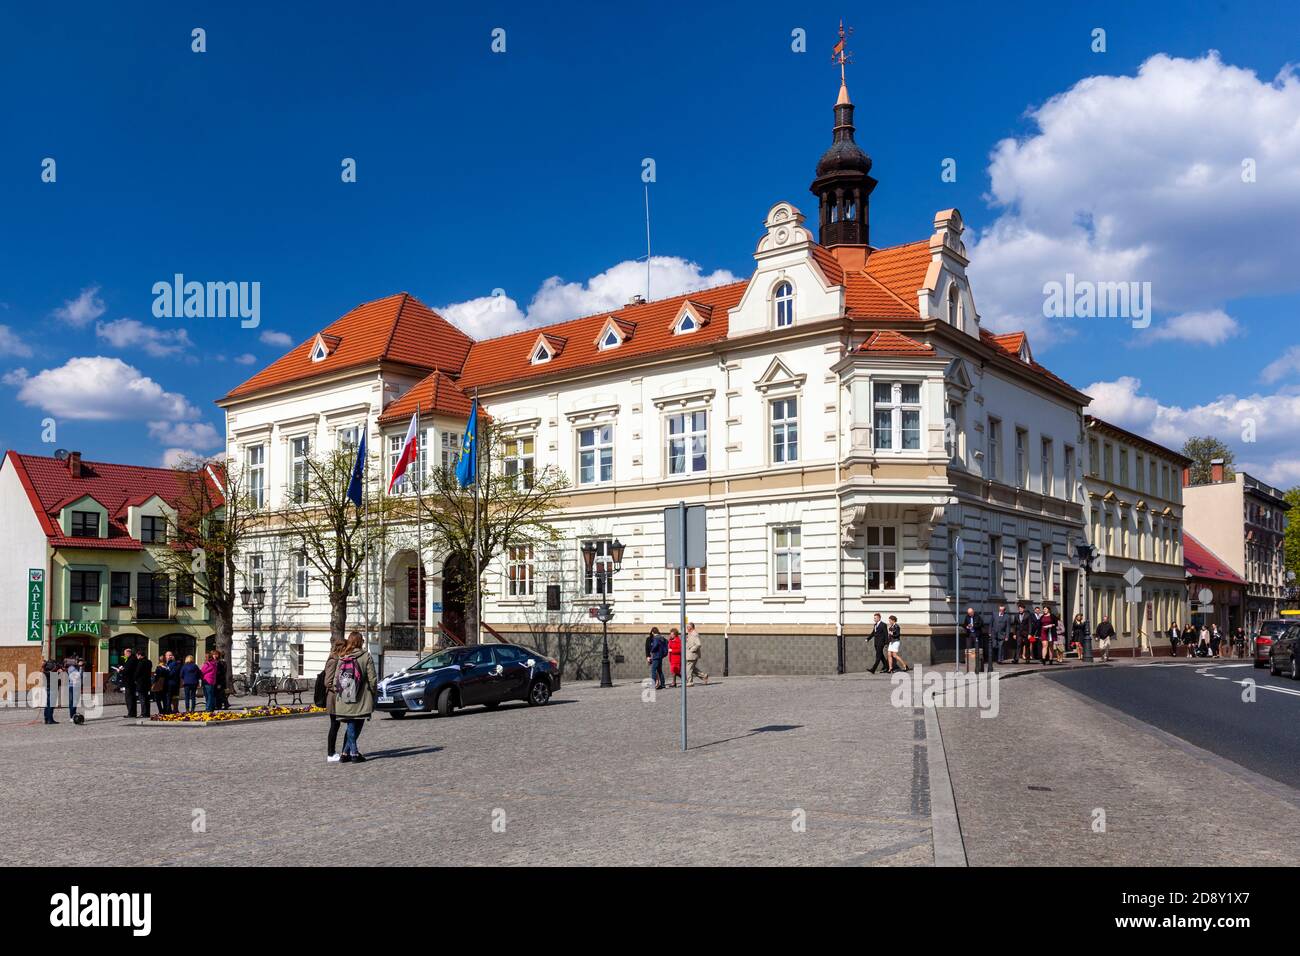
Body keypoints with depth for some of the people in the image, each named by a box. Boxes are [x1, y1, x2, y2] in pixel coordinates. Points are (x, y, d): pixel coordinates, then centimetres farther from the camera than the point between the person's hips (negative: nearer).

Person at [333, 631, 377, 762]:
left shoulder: (342, 658, 4)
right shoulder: (366, 656, -6)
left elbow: (336, 679, 4)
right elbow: (372, 679, -8)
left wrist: (338, 695, 12)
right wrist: (373, 696, 2)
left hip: (345, 702, 3)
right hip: (361, 701, -3)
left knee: (351, 727, 10)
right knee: (356, 727, 6)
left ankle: (353, 752, 6)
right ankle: (346, 753, 4)